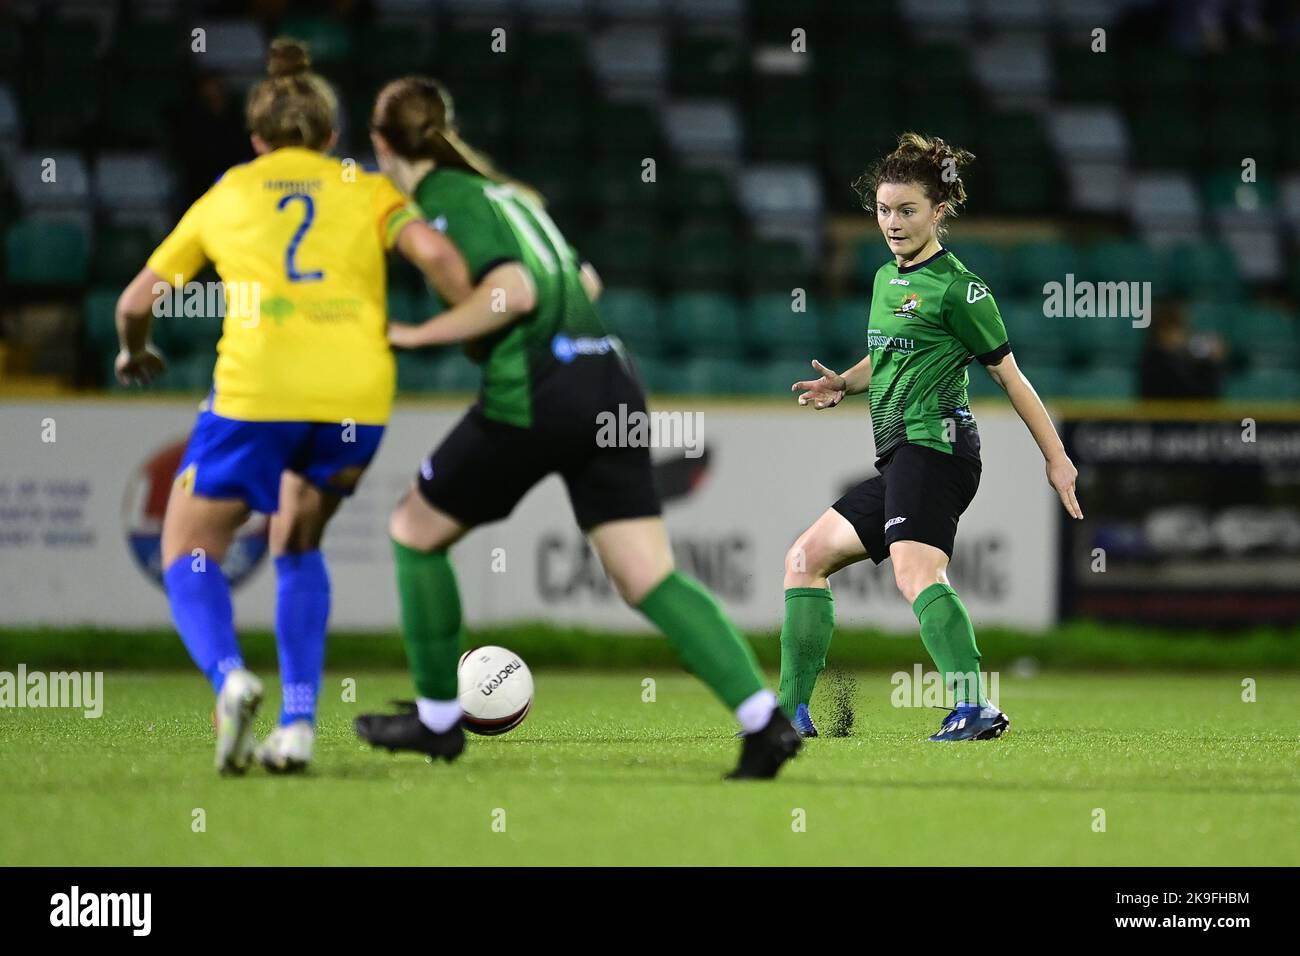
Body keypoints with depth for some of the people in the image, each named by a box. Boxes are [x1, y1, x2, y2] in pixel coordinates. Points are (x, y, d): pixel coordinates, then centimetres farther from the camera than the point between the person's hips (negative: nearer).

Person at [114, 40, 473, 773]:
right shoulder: (367, 191, 18)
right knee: (299, 546, 25)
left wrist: (135, 353, 42)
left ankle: (228, 676, -17)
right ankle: (299, 721, 9)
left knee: (190, 551, 14)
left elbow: (138, 300, 22)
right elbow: (435, 253, -2)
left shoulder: (226, 196, 20)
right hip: (358, 394, 2)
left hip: (256, 390, -2)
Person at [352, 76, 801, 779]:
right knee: (650, 579, 1)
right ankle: (763, 717, -16)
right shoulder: (504, 192, 21)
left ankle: (437, 718, 22)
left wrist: (416, 335, -9)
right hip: (610, 381, 7)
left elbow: (514, 292, -17)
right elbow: (585, 280, 26)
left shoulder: (443, 201, -4)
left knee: (415, 532, 16)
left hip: (532, 399, -7)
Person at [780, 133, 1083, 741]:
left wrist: (1056, 457, -2)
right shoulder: (886, 279, 19)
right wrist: (843, 385, 12)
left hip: (934, 444, -10)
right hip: (897, 460, 10)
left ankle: (975, 708, -45)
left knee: (915, 573, -29)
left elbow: (1008, 374, -3)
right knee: (805, 558, 14)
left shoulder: (957, 288, -6)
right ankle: (793, 712, 15)